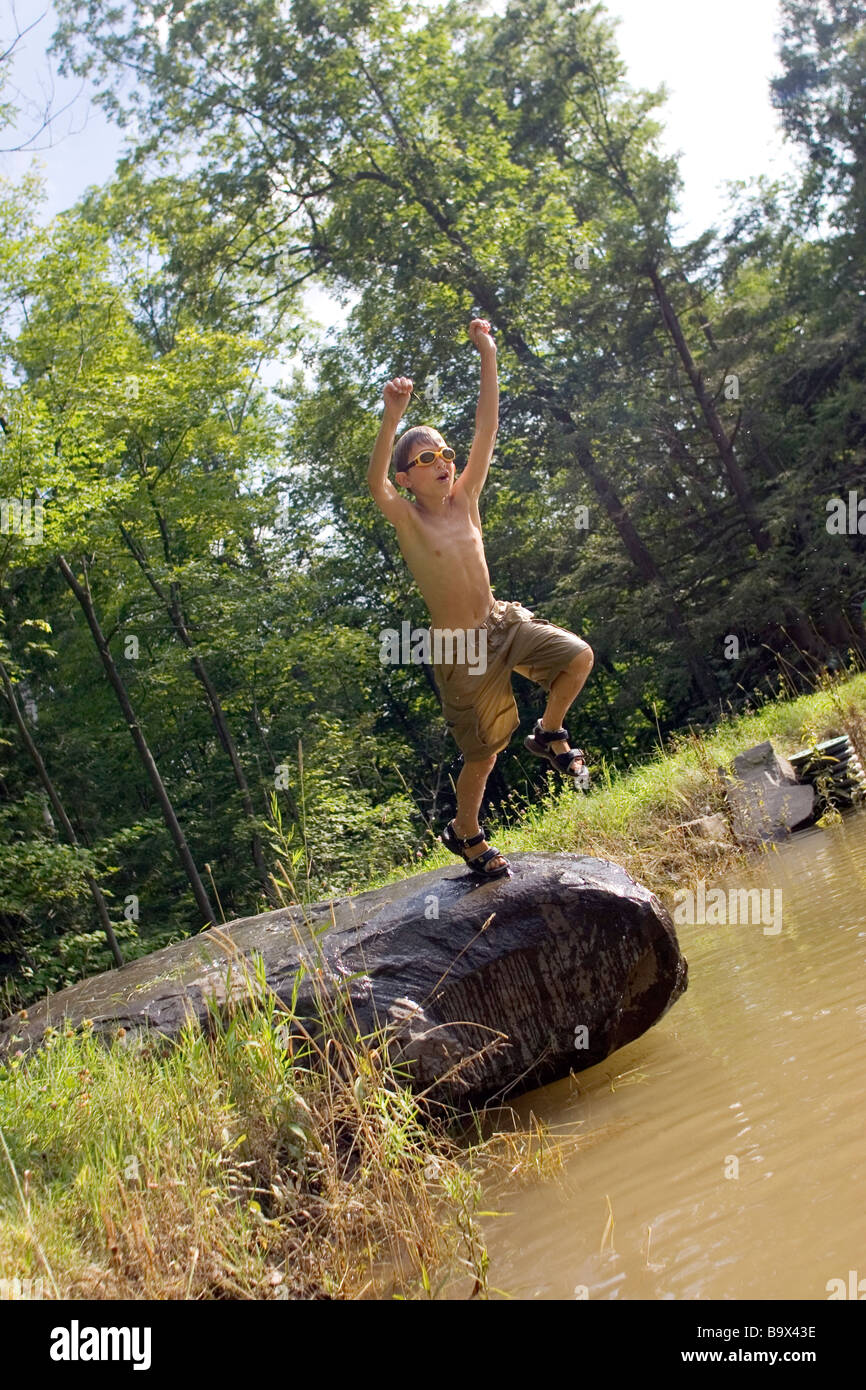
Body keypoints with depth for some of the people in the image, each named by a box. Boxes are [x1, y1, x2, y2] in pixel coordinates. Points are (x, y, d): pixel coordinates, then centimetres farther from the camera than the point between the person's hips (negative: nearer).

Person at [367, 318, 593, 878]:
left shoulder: (465, 498, 1)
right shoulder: (406, 518, -11)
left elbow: (487, 431, -4)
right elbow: (375, 483, -32)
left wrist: (488, 356, -11)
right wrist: (393, 419, -46)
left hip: (503, 622, 5)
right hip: (459, 647, -5)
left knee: (578, 657, -18)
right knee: (484, 754, 4)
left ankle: (550, 735, 10)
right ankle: (467, 834, 31)